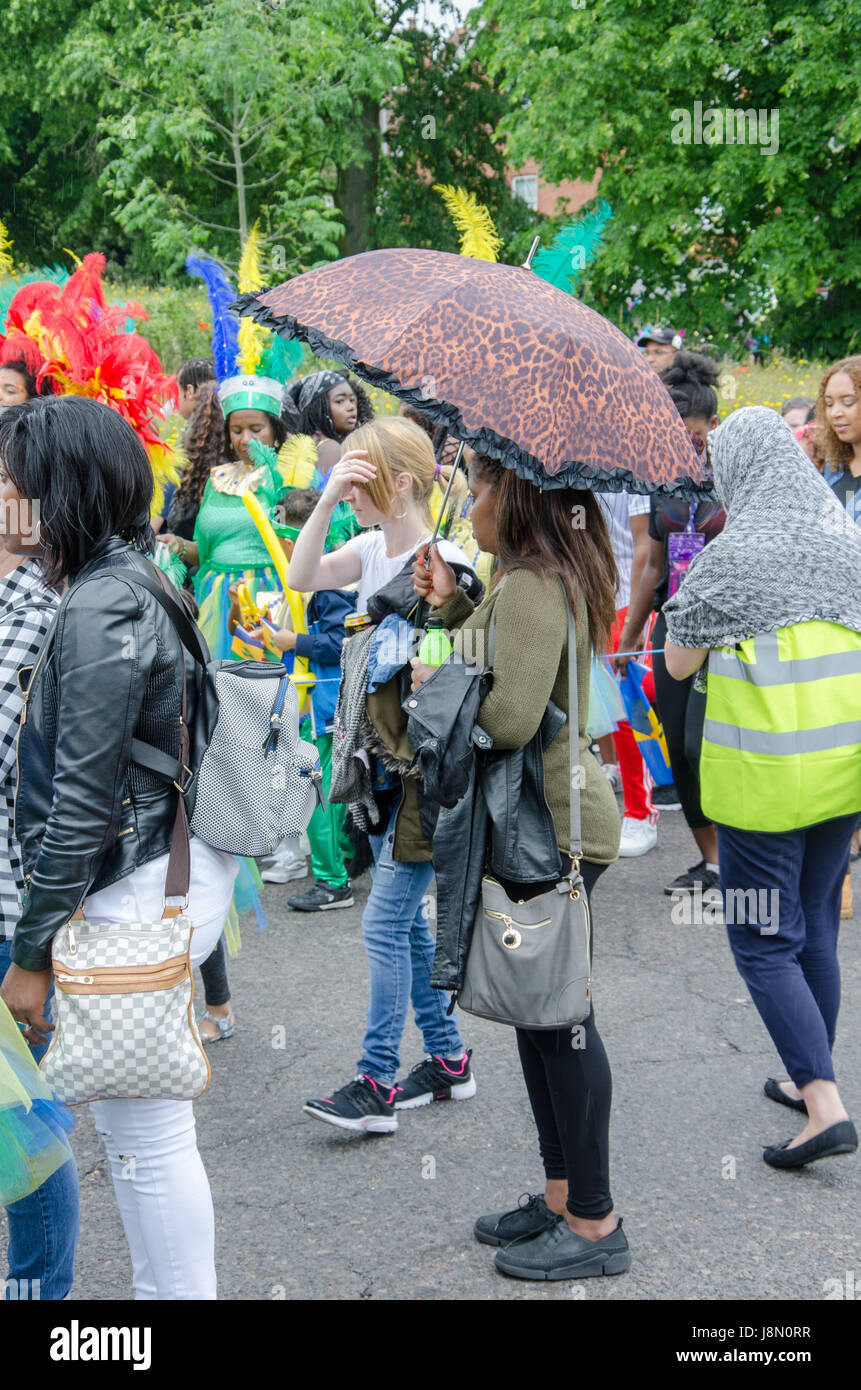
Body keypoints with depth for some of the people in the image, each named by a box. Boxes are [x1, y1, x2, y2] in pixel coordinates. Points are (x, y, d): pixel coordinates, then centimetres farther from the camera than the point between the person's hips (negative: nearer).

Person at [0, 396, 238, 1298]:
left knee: (144, 1131, 1)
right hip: (164, 864, 10)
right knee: (134, 1120, 19)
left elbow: (83, 803, -21)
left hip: (141, 894, -10)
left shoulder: (101, 611, -20)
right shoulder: (124, 580, 11)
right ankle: (160, 1284, 32)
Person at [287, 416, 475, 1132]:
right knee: (404, 917, 14)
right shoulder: (372, 547, 7)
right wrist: (326, 500, -9)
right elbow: (302, 577, -1)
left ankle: (378, 1082, 3)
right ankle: (448, 1058, 26)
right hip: (385, 757, 9)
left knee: (386, 923, -6)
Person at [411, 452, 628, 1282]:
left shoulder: (530, 586, -20)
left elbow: (511, 718, -28)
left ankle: (592, 1224, 9)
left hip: (555, 829, -11)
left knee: (559, 1015, -2)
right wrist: (452, 606, 10)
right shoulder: (546, 577, 12)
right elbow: (504, 661, 20)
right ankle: (562, 1196, 30)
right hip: (538, 820, 11)